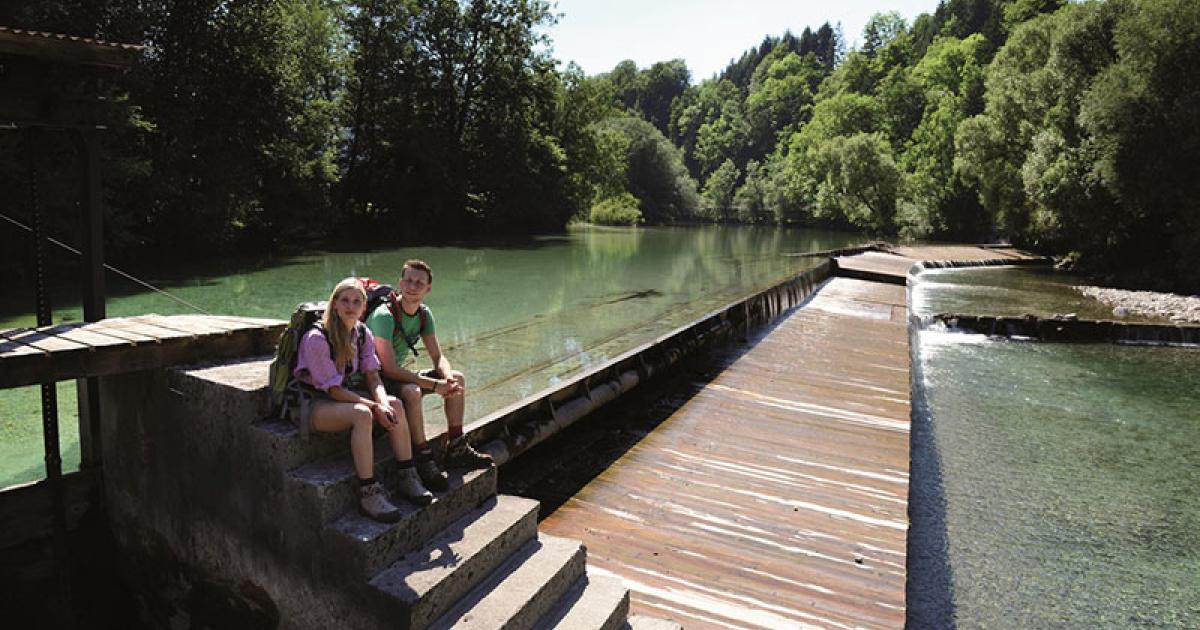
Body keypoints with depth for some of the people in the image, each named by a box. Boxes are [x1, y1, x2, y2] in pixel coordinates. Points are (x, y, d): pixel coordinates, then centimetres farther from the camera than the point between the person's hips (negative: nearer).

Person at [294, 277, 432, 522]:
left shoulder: (363, 334, 1)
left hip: (347, 395, 7)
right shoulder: (316, 338, -21)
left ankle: (407, 478, -13)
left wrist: (383, 402, -23)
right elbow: (334, 390, -20)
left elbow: (372, 375, -2)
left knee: (395, 405, -17)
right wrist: (374, 406, -25)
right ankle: (368, 492, -29)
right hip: (314, 403, -7)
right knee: (362, 414, -34)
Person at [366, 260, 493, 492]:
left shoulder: (424, 314, 0)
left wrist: (448, 378, -21)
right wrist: (434, 385, -30)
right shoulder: (384, 315, -24)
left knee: (457, 378, 2)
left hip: (402, 373, 8)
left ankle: (456, 449, 5)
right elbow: (389, 368, -29)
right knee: (411, 391, -37)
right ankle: (424, 460, -23)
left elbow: (438, 357, 3)